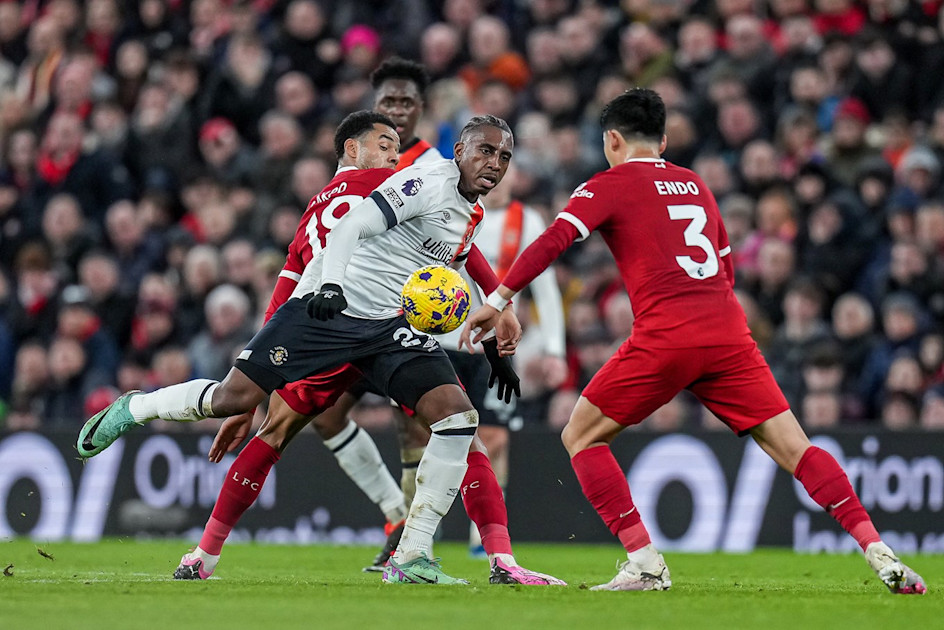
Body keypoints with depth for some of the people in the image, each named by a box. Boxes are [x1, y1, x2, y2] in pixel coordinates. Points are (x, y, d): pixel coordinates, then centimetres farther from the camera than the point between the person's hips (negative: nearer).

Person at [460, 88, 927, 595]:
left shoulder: (609, 185, 8)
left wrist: (497, 299, -5)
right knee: (793, 448, 3)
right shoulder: (696, 185, 24)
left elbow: (555, 240, -6)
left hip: (665, 337, -5)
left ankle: (644, 564, -1)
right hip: (729, 332, 5)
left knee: (581, 437, 10)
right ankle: (880, 555, -9)